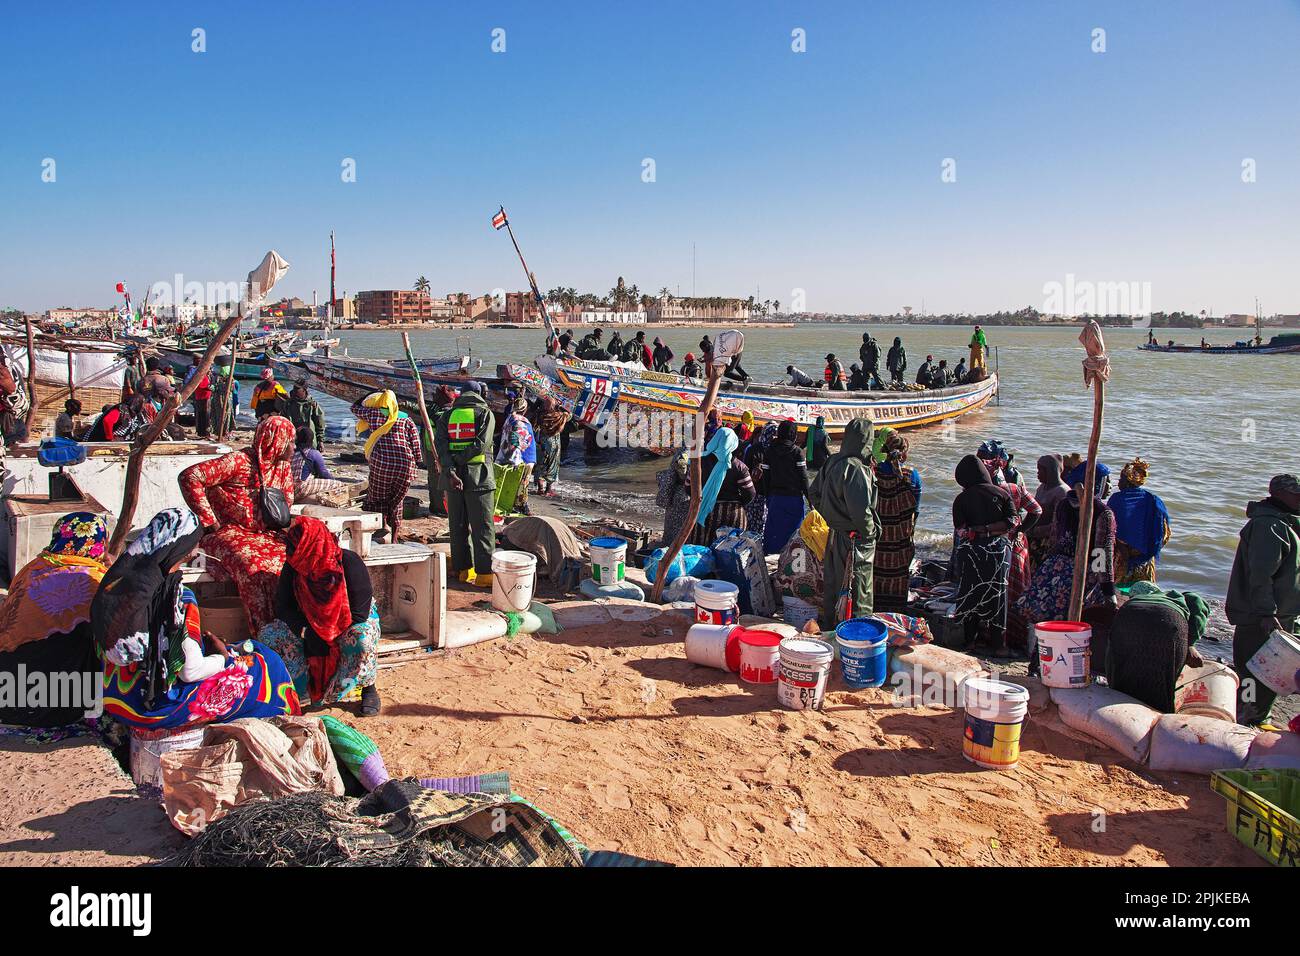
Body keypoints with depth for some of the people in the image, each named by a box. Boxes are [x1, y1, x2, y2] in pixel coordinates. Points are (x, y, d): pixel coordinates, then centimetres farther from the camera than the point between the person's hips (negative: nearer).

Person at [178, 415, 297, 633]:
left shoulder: (283, 466, 11)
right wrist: (209, 522, -14)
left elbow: (287, 500, 27)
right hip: (228, 533, -6)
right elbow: (189, 477, -17)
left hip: (265, 534, 7)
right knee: (257, 566, -35)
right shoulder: (239, 461, -11)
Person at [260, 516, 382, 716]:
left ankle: (369, 689, -14)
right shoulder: (293, 567, -16)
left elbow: (359, 613, -26)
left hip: (351, 622, -4)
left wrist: (324, 632, -27)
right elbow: (282, 607, -11)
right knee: (268, 636, -18)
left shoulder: (349, 563, -28)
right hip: (309, 623, 4)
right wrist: (305, 630, -28)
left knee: (360, 639, -39)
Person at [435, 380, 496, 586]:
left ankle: (463, 569, 15)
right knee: (482, 527, -1)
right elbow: (481, 444, -14)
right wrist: (459, 460, -9)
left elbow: (441, 446, -4)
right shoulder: (485, 413, 1)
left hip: (454, 478, 4)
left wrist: (450, 470, -14)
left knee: (458, 526, 12)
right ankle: (485, 573, -5)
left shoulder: (447, 416, 12)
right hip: (478, 476, -4)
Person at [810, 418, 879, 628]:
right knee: (857, 594, 3)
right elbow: (860, 510, -29)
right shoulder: (855, 468, -23)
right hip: (854, 540, -9)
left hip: (833, 537, 9)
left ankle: (829, 627, 33)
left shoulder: (831, 462, 3)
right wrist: (872, 530, -13)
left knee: (832, 586, 21)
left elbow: (813, 493, 15)